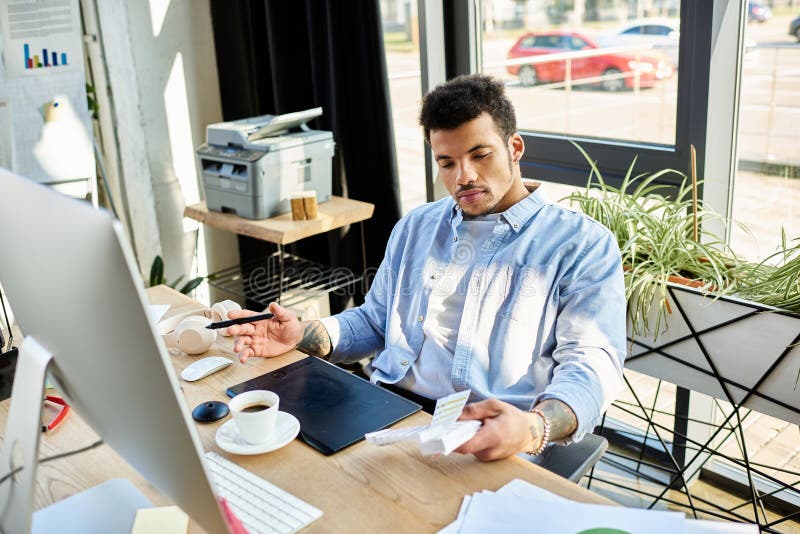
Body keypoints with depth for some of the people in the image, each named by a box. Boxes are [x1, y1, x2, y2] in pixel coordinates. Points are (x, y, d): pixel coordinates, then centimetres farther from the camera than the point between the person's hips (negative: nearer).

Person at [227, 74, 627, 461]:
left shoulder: (583, 244, 3)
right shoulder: (415, 228, 20)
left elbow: (592, 360, -7)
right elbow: (374, 322, 25)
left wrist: (534, 428, -29)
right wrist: (305, 336, 4)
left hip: (492, 439, -5)